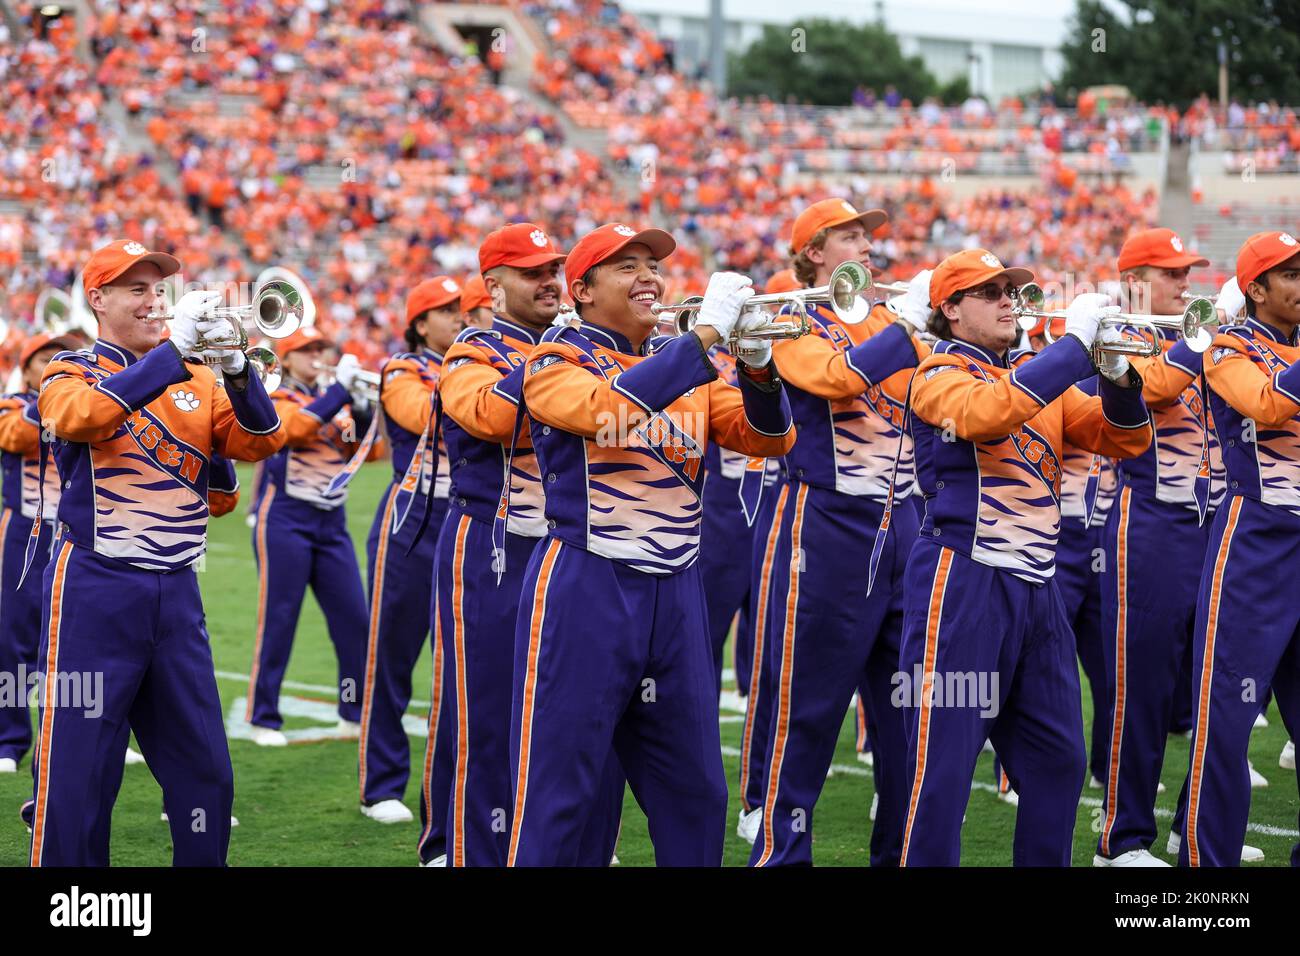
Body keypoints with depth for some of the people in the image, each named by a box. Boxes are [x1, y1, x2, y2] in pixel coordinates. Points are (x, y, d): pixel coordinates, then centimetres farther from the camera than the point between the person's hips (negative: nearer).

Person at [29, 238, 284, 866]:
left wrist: (234, 368, -16)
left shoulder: (196, 382, 15)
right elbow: (82, 415, -22)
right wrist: (175, 349, -25)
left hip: (176, 594, 5)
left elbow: (260, 441, 1)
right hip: (95, 589, -5)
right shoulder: (70, 372, 1)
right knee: (77, 774, -4)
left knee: (206, 775, 8)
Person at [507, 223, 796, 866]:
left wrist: (756, 362, -14)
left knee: (696, 793, 11)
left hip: (675, 591, 6)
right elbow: (608, 406, -25)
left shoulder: (690, 369, 14)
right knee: (555, 795, -4)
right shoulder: (557, 361, -3)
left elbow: (770, 437, 4)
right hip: (586, 589, -6)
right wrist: (705, 334, -24)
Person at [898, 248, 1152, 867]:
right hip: (964, 581, -7)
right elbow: (984, 412, -27)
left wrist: (1117, 376, -10)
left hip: (1035, 585, 7)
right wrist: (1074, 342, -23)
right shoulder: (940, 375, -4)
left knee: (1058, 758, 11)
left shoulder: (1043, 378, 16)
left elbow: (1126, 440, 10)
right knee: (943, 763, -6)